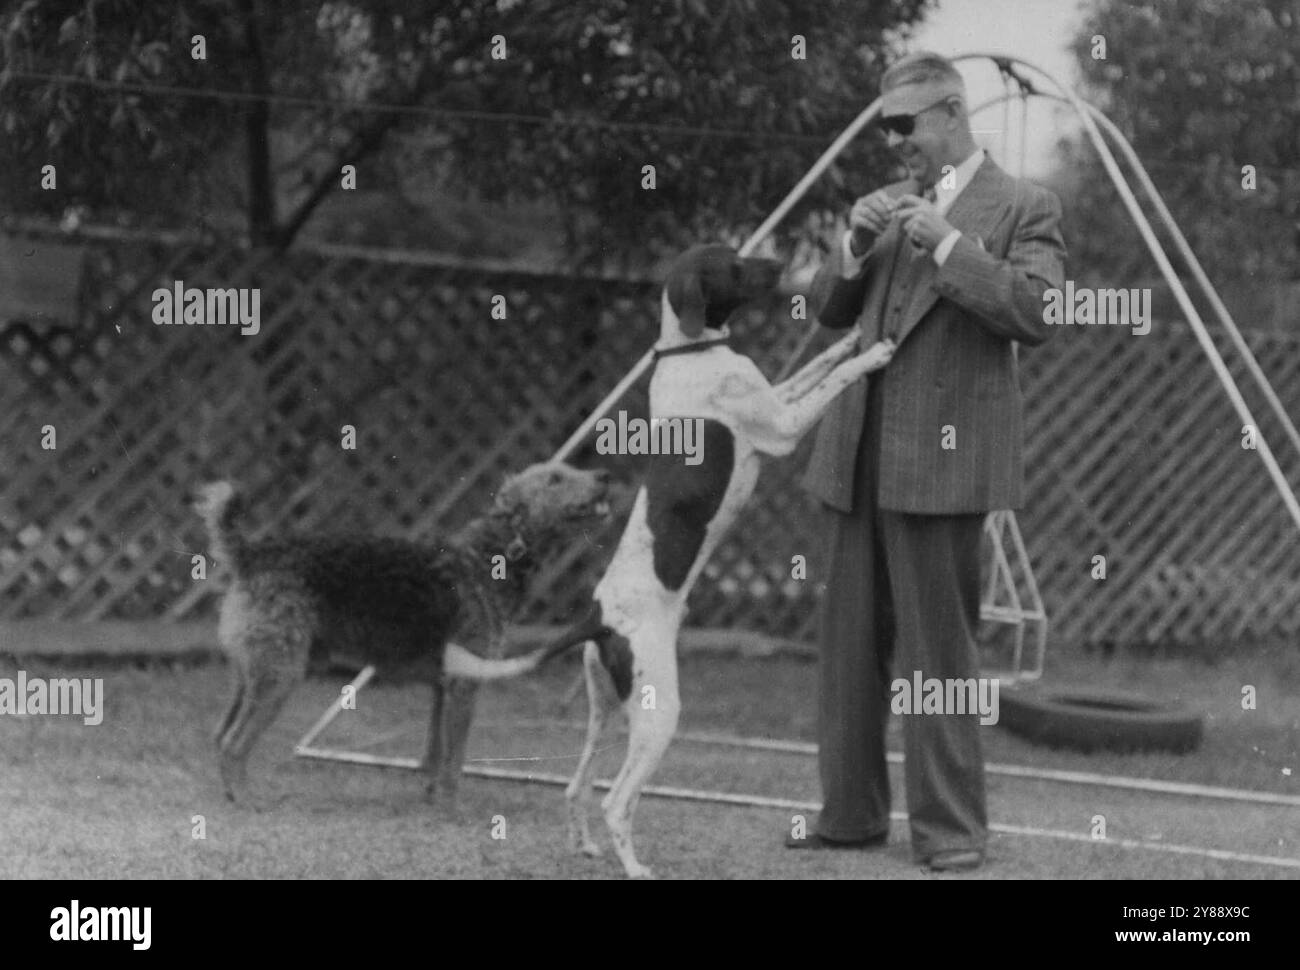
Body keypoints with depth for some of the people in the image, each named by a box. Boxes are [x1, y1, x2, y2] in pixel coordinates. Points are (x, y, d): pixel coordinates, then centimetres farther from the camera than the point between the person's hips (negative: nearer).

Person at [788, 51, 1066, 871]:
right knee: (850, 644, 10)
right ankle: (851, 813, 18)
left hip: (940, 460, -7)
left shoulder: (1021, 207, -2)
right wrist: (856, 244, -1)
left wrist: (948, 245, -18)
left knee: (937, 649, -5)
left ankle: (952, 829, 1)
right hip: (861, 456, 7)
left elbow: (1038, 313, -16)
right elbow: (830, 310, 17)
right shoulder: (895, 204, 18)